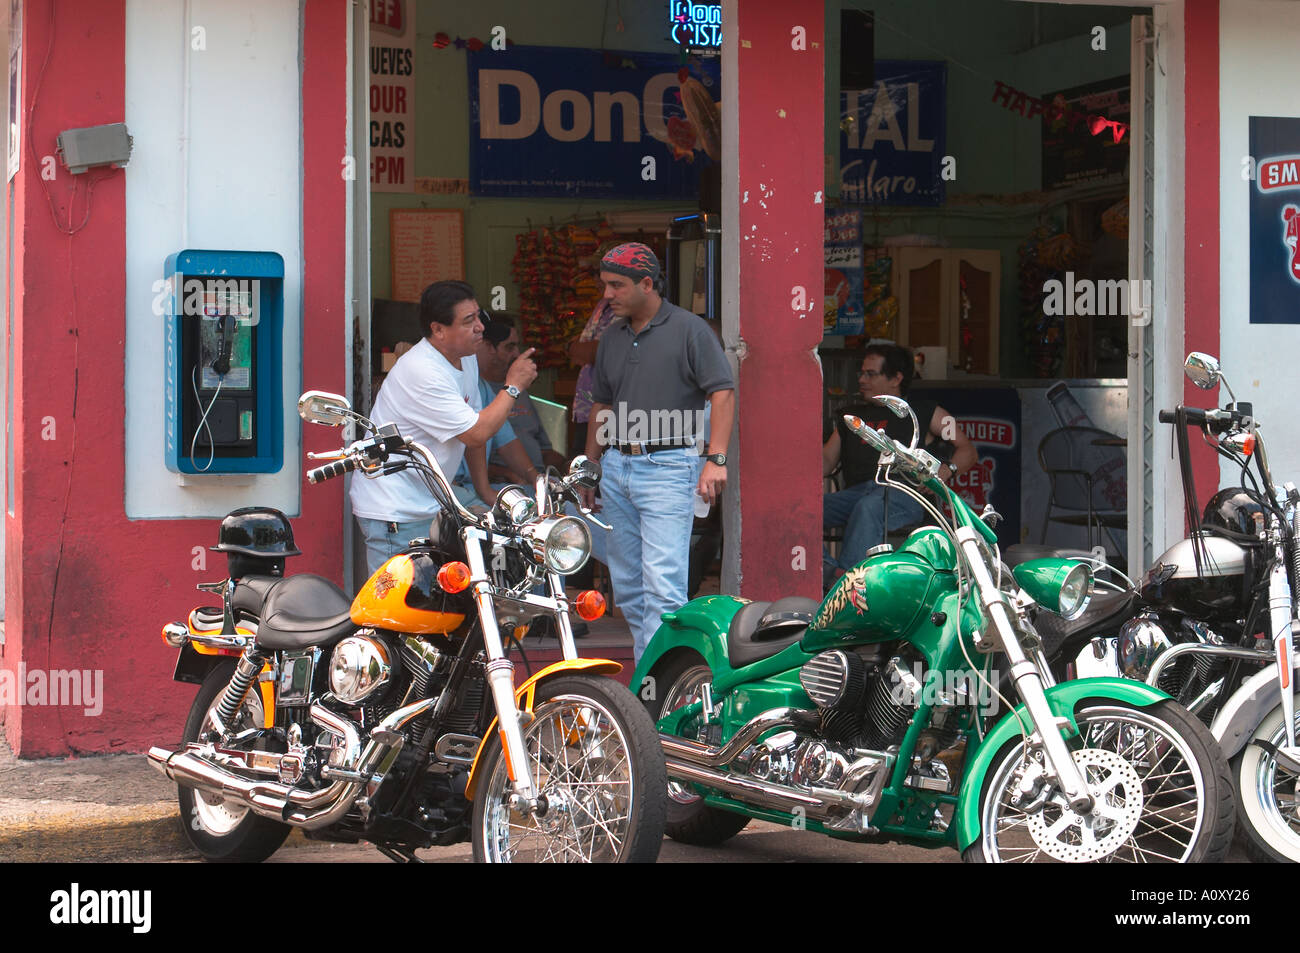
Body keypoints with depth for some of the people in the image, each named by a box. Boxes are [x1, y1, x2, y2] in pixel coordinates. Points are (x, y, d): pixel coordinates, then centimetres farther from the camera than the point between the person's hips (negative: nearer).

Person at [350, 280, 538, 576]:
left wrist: (485, 492, 17)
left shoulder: (465, 359, 9)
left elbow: (475, 427, 18)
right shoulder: (423, 373, -23)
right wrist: (513, 386, -12)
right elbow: (476, 434, -23)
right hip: (393, 515, -9)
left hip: (429, 505, 9)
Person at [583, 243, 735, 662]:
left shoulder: (689, 329, -4)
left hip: (668, 469, -7)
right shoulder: (611, 338, 15)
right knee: (627, 586, 9)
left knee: (662, 585, -12)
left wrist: (715, 458, -16)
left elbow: (723, 392, -8)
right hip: (617, 468, 7)